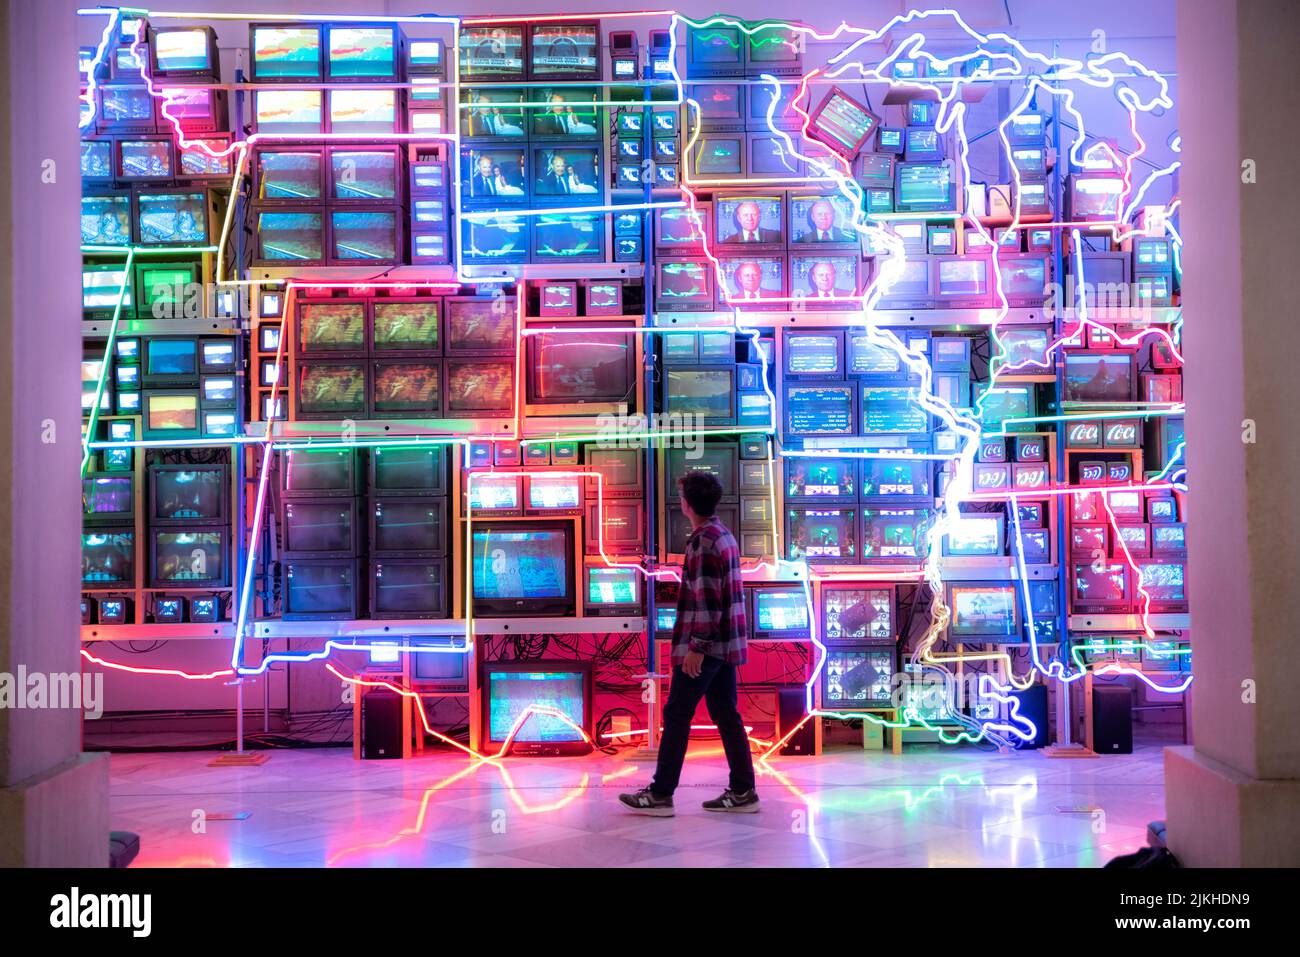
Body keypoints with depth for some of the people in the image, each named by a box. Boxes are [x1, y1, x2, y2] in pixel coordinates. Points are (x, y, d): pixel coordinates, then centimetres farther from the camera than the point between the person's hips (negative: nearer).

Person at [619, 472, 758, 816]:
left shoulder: (703, 542, -16)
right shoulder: (724, 535, 15)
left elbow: (707, 598, -21)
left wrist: (697, 646, -19)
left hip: (704, 646, -9)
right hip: (725, 644, 9)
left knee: (677, 715, -2)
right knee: (725, 714, 11)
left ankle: (661, 794, 3)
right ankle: (742, 791, 12)